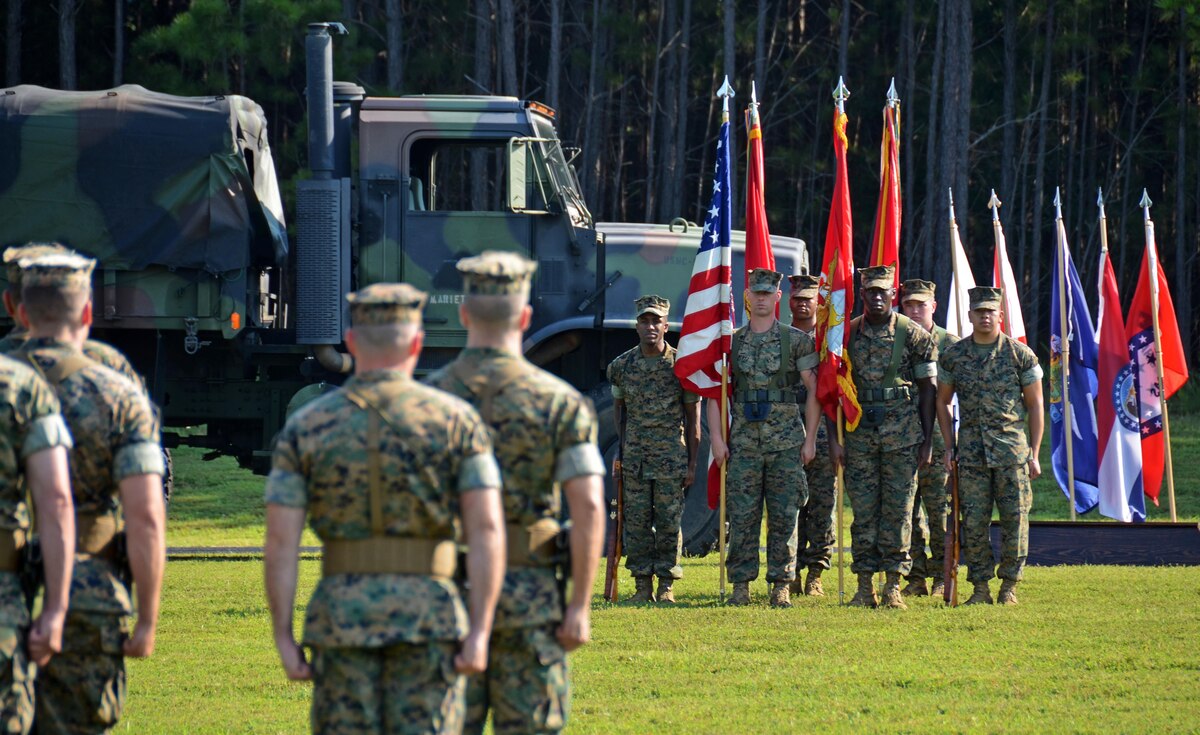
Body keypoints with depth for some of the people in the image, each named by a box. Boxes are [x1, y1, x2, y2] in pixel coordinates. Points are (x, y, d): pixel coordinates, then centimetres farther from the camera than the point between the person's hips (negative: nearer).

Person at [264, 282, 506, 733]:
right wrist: (479, 633, -8)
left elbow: (280, 541, -3)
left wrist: (283, 637, 1)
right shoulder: (456, 420, 0)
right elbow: (486, 530, -8)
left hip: (341, 610, 1)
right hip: (429, 612, -1)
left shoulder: (305, 427, 2)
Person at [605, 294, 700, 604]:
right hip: (634, 457, 3)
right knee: (636, 522, 2)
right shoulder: (622, 366, 3)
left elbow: (693, 417, 0)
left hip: (671, 455, -2)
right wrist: (622, 445, 10)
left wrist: (692, 462, -3)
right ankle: (642, 585, 8)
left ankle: (666, 585, 6)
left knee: (669, 522, 0)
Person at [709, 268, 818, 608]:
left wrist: (810, 439, -3)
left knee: (784, 516, 0)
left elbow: (813, 390, 2)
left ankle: (781, 586, 4)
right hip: (744, 442, 2)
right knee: (742, 516, 0)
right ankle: (741, 585, 5)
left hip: (787, 442, -2)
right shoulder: (732, 343, 8)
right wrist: (716, 436, 0)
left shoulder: (797, 341, 2)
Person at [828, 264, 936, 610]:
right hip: (859, 434, 2)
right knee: (863, 509, 1)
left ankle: (894, 584, 3)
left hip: (903, 434, -2)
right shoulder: (847, 334, 6)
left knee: (898, 509, -1)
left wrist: (927, 439, -2)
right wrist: (834, 437, 2)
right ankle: (865, 586, 4)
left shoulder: (914, 335, 0)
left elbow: (927, 388, 3)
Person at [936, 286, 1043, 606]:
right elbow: (942, 402, 15)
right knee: (973, 522, -1)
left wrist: (1034, 453, 0)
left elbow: (1035, 405, 4)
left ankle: (1009, 585, 8)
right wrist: (949, 447, 7)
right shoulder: (953, 356, 6)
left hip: (1012, 448, -1)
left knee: (1015, 519, -2)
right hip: (971, 452, 2)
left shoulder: (1020, 354, 1)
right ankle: (980, 587, 7)